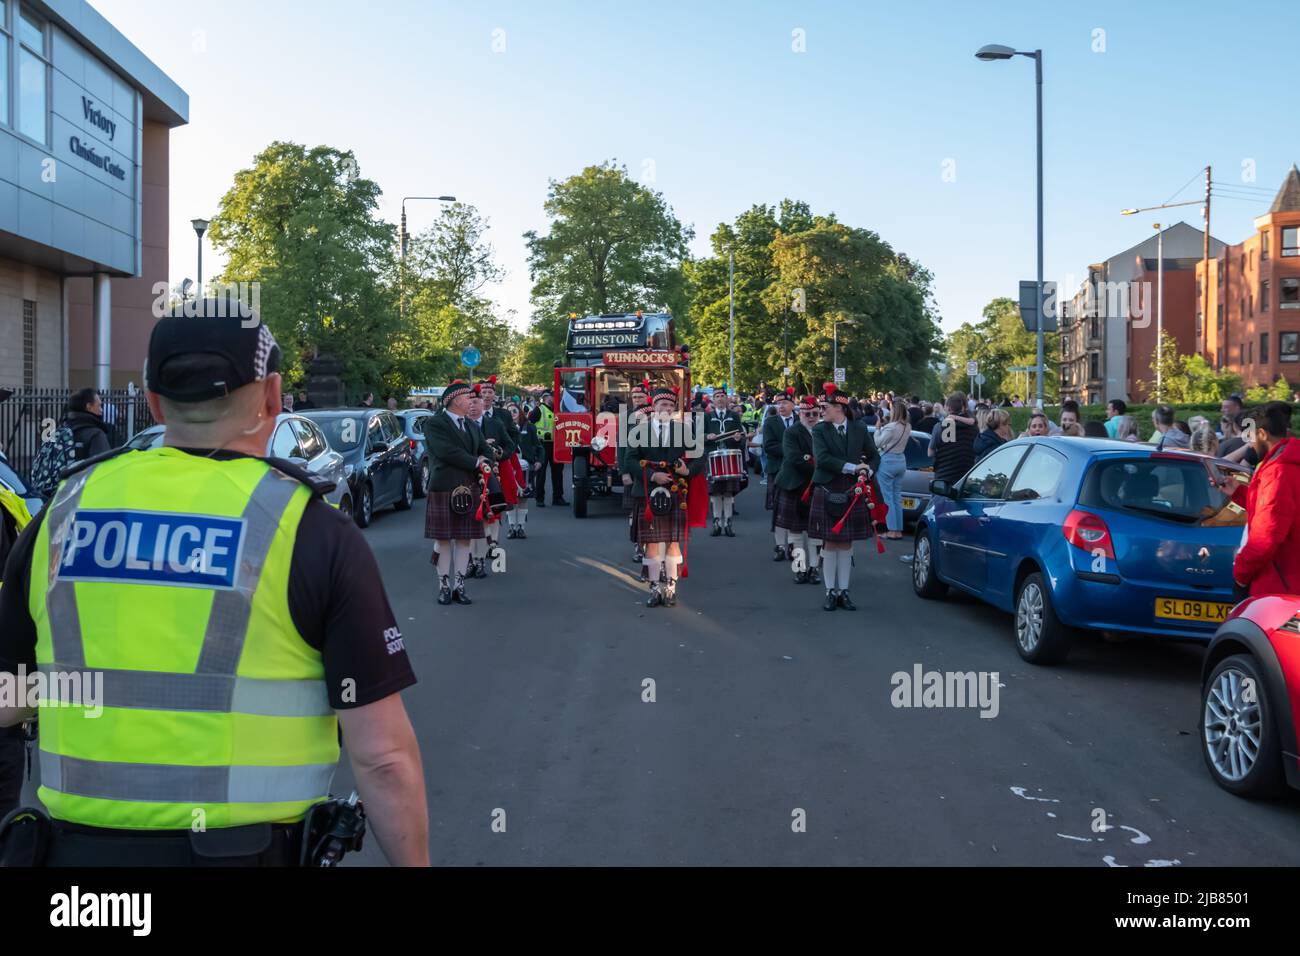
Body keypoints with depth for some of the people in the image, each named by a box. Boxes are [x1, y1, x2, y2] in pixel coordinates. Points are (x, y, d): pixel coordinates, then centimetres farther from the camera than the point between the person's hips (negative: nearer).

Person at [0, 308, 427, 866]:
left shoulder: (63, 513, 0)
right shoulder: (316, 533, -11)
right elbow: (383, 757, -13)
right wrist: (415, 861, 0)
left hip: (78, 846, 3)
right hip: (247, 850, -2)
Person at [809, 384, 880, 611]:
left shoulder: (860, 429, 5)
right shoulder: (819, 431, -1)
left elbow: (874, 456, 12)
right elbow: (821, 458, -15)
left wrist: (867, 473, -8)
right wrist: (852, 468, -19)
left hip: (852, 493, 2)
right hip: (827, 492, -1)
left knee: (846, 542, 7)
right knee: (830, 542, 3)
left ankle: (844, 591, 13)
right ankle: (831, 591, 10)